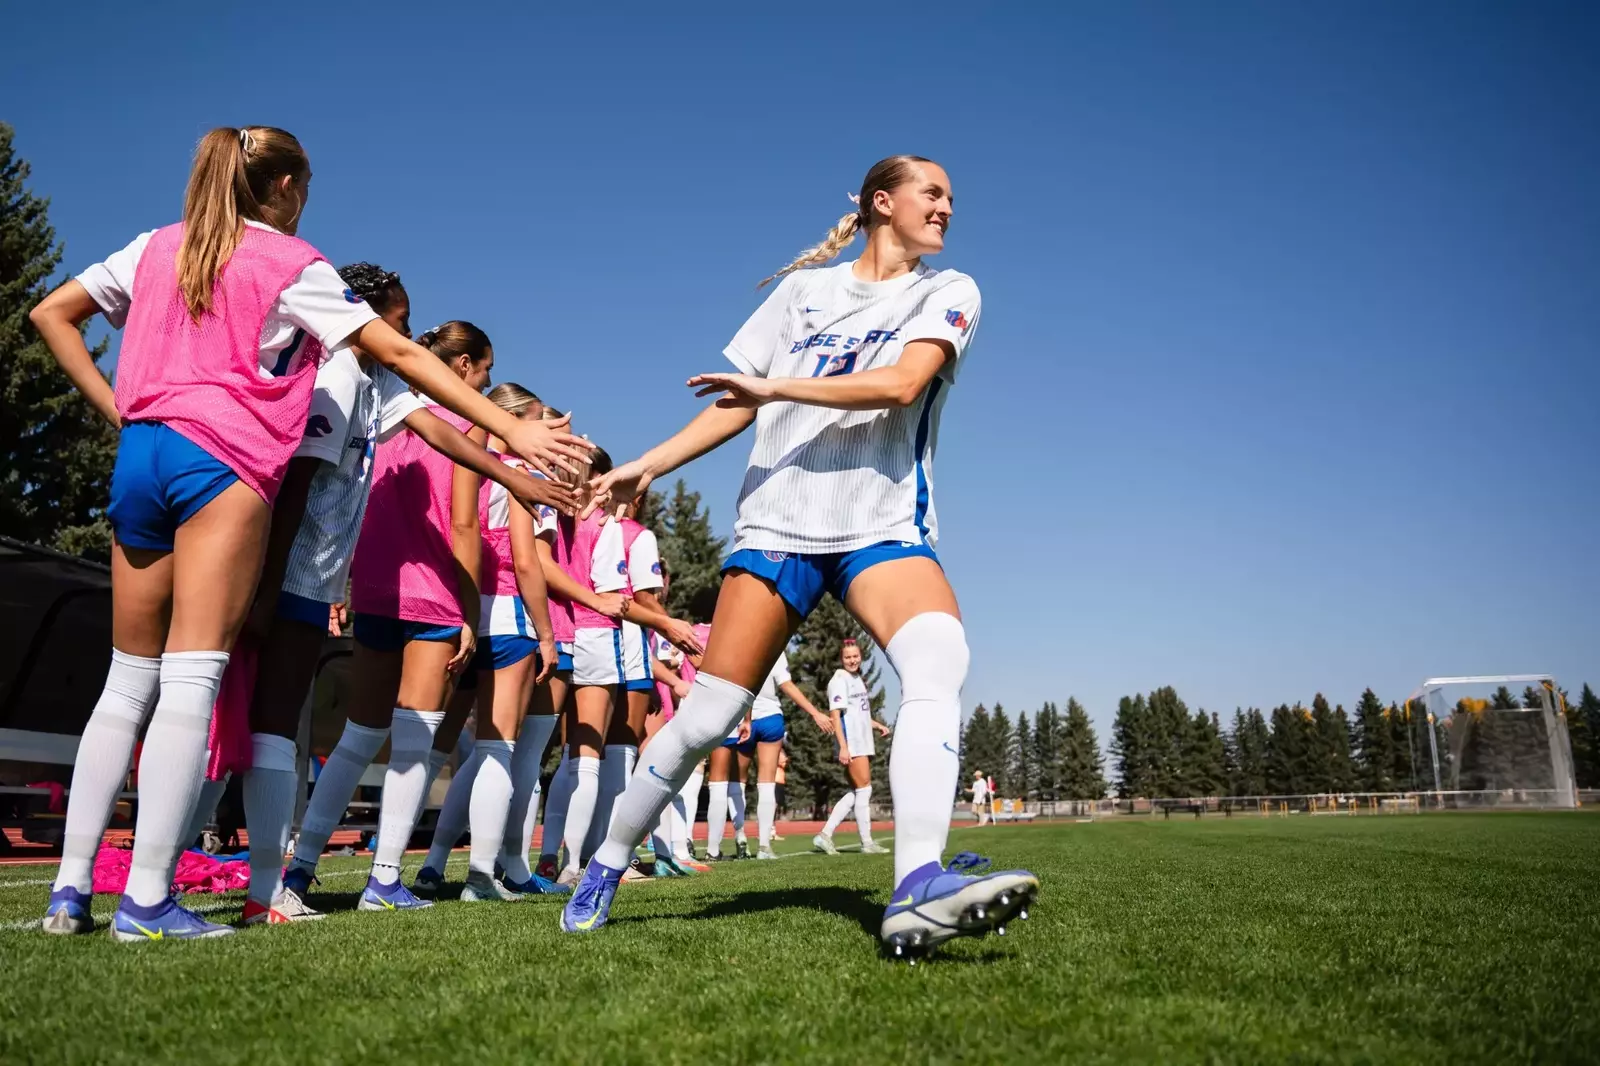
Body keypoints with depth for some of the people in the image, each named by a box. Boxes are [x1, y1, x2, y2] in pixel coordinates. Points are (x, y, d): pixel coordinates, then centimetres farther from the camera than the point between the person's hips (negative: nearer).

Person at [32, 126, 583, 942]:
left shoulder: (156, 248, 19)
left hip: (139, 454, 6)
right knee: (192, 676, -9)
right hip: (224, 461, -6)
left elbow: (50, 314, 22)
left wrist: (113, 407, 16)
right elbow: (400, 355, -2)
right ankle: (146, 901, -12)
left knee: (127, 680, 10)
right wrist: (511, 431, -3)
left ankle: (69, 889, 10)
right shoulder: (290, 264, 4)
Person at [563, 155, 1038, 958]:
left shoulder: (947, 292, 9)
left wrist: (773, 387, -13)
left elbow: (900, 384, -10)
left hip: (882, 523, 0)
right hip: (777, 520, 1)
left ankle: (917, 890, -41)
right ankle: (604, 868, 16)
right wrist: (649, 465, 9)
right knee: (707, 714, -5)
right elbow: (740, 404, 16)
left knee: (939, 657, -31)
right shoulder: (804, 287, 14)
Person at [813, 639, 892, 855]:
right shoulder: (839, 680, -9)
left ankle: (825, 834, 10)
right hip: (851, 742, -9)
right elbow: (835, 715, -16)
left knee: (856, 792, 9)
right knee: (864, 789, -7)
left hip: (863, 742, 9)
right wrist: (843, 746, -23)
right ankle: (867, 843, 1)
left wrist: (877, 725, 11)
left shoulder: (858, 680, 18)